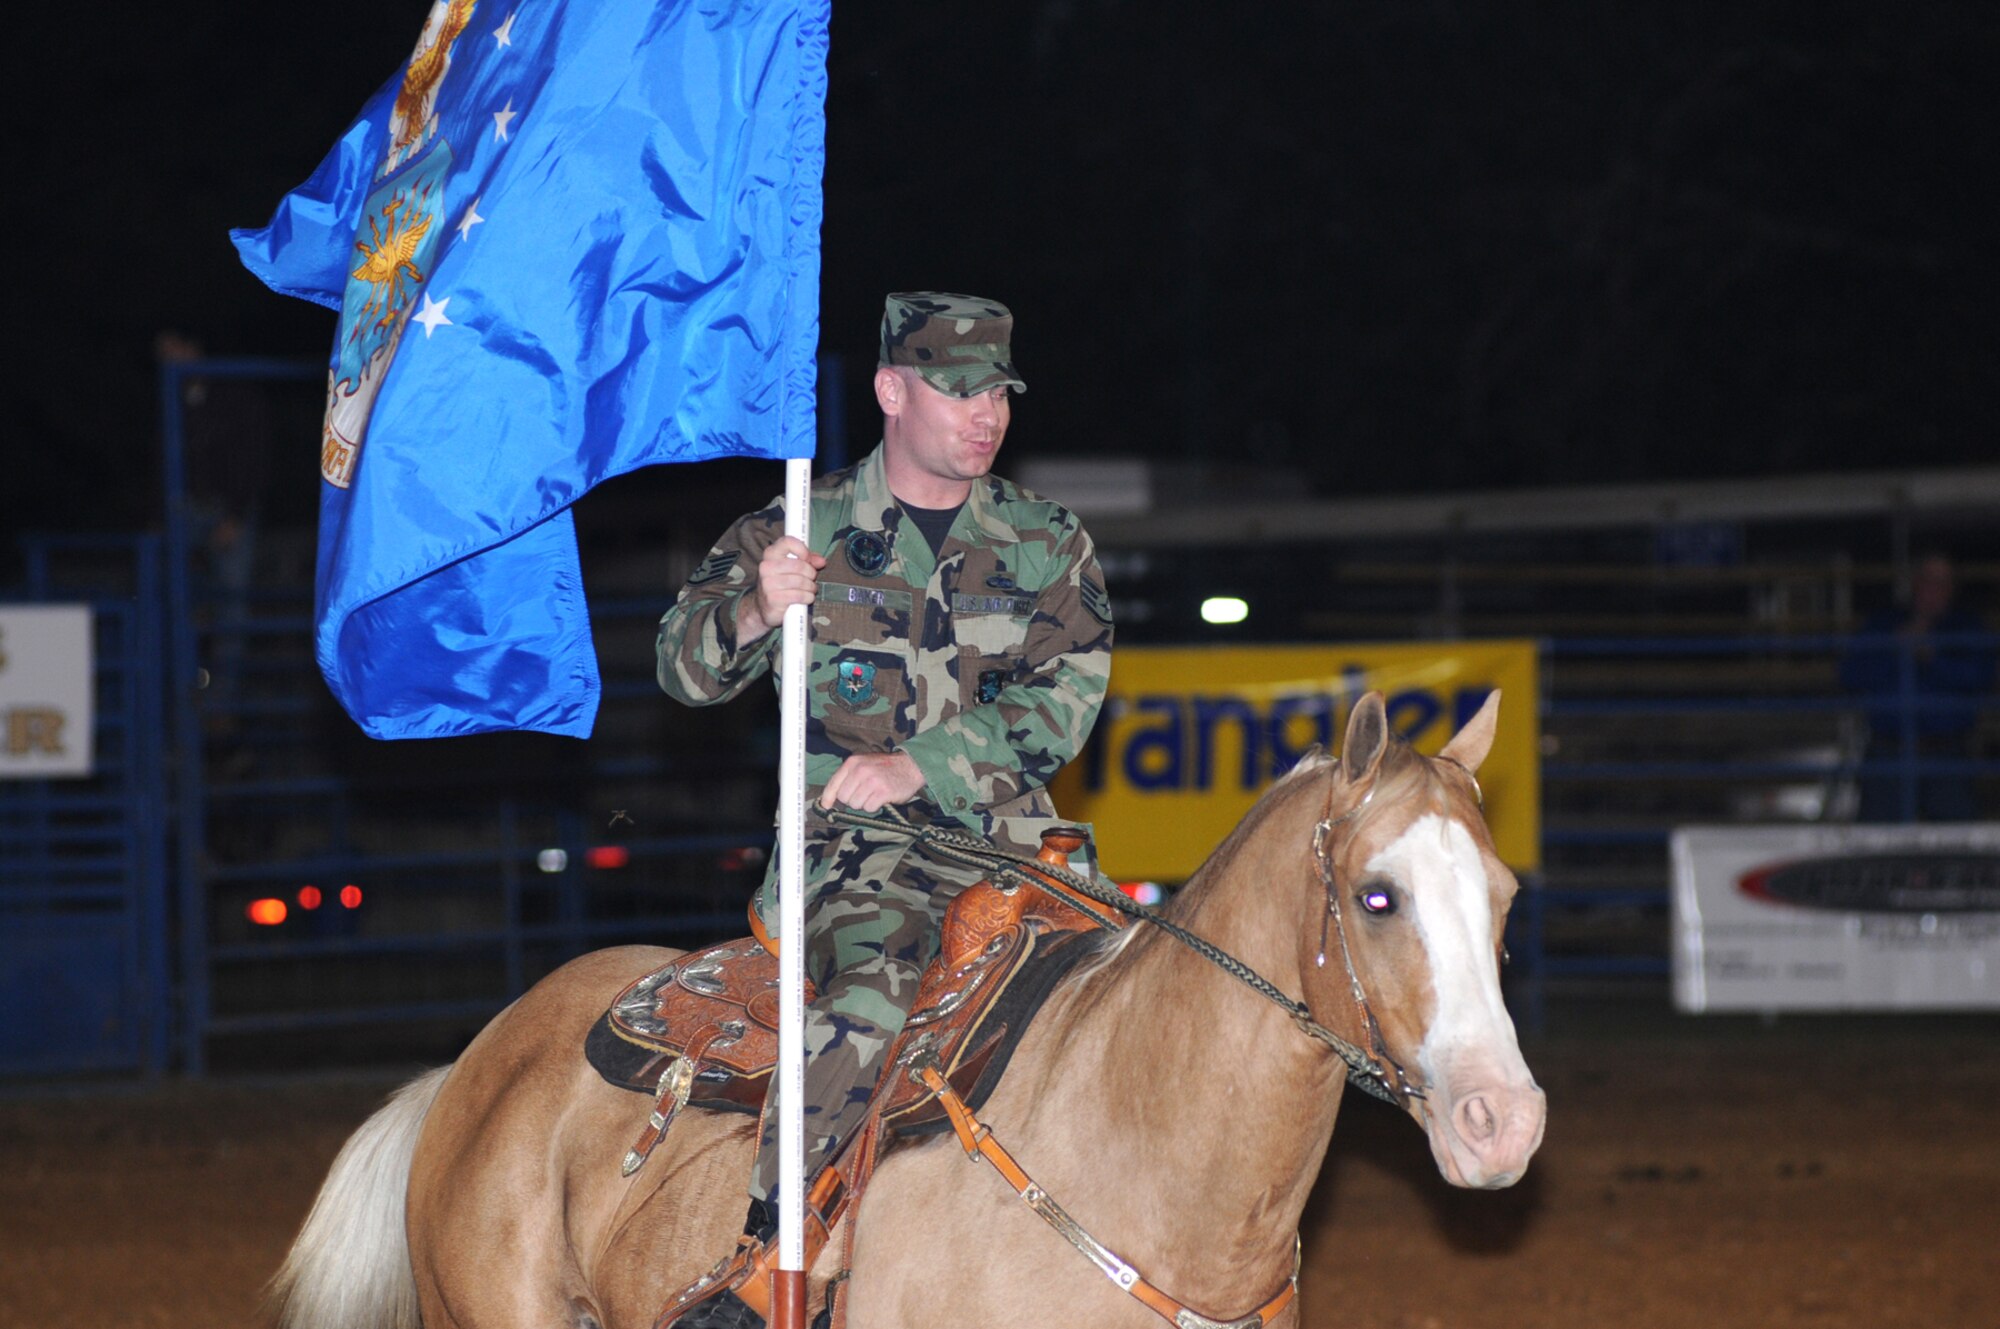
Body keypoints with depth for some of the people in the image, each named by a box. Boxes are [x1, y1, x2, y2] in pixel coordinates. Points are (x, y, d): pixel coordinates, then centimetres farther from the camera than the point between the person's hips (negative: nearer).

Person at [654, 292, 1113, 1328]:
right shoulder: (801, 531, 6)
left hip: (1010, 846, 4)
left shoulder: (1047, 544, 11)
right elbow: (686, 668, 3)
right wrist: (754, 615, -21)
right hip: (861, 855, -4)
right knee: (878, 996, -32)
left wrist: (919, 766, -16)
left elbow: (1064, 698, -1)